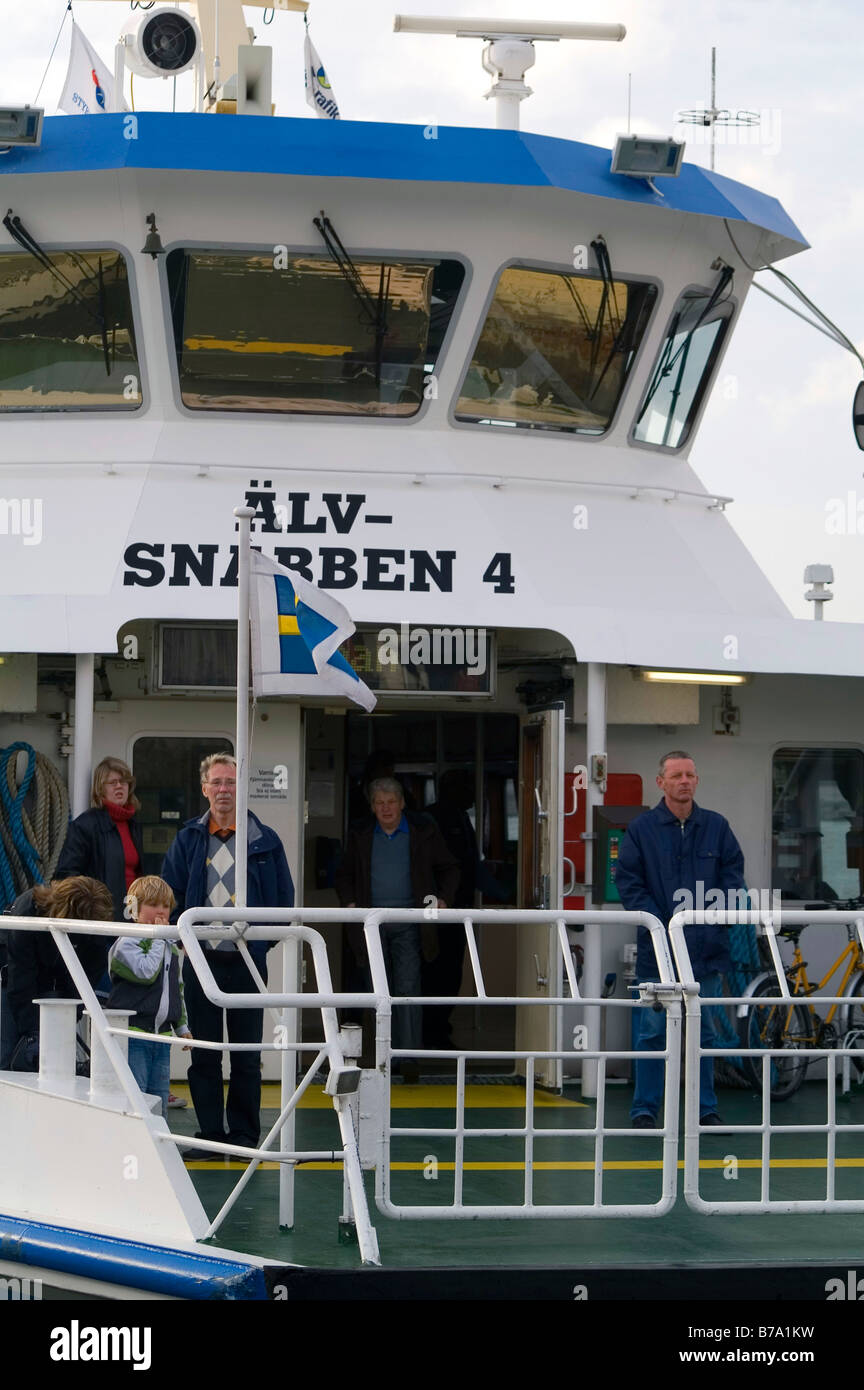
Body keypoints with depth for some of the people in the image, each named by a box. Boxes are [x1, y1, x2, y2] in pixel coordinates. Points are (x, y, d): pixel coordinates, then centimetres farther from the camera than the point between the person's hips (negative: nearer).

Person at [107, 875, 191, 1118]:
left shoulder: (171, 948, 16)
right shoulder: (126, 944, -8)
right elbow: (146, 972, -23)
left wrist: (182, 1027, 24)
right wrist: (157, 940, -13)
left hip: (161, 1034, 7)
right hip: (132, 1032, -7)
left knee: (159, 1100, 7)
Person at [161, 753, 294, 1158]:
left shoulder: (265, 841, 3)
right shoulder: (188, 839, 7)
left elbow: (283, 900, 6)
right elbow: (169, 896, 9)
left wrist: (261, 938, -2)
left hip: (247, 959, -1)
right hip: (200, 959, 1)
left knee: (247, 1054, 2)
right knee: (203, 1053, 3)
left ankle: (244, 1135, 11)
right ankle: (210, 1135, 10)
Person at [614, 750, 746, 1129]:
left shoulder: (716, 827, 7)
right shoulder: (642, 828, 0)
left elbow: (733, 875, 8)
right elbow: (628, 881, -3)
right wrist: (656, 923, -14)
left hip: (707, 949, 2)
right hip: (657, 949, -2)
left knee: (705, 1033, 9)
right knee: (652, 1033, 0)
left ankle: (706, 1109, 17)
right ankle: (644, 1110, 7)